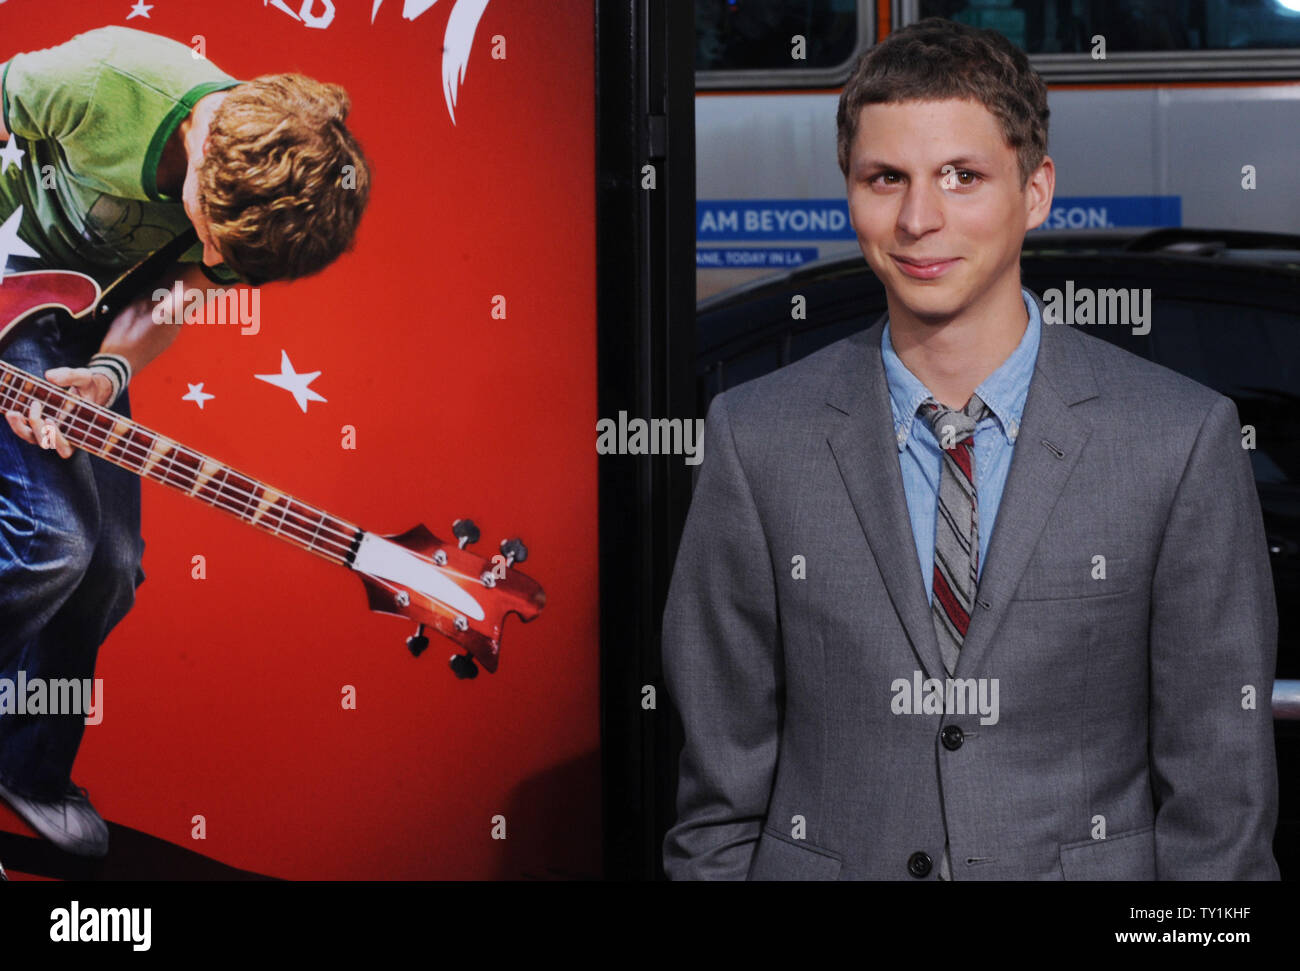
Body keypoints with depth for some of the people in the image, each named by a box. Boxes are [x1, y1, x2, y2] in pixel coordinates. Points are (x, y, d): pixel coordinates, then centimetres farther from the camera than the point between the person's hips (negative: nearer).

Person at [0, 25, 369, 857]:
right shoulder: (103, 83, -34)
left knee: (109, 567, 2)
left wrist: (107, 376, -28)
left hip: (84, 322, 5)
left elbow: (166, 299, -8)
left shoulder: (271, 197, -18)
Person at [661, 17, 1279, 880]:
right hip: (826, 859, 1)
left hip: (1091, 859, 0)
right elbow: (724, 788, -1)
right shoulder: (755, 442, -5)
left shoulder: (1185, 441, -8)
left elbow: (1218, 789, -5)